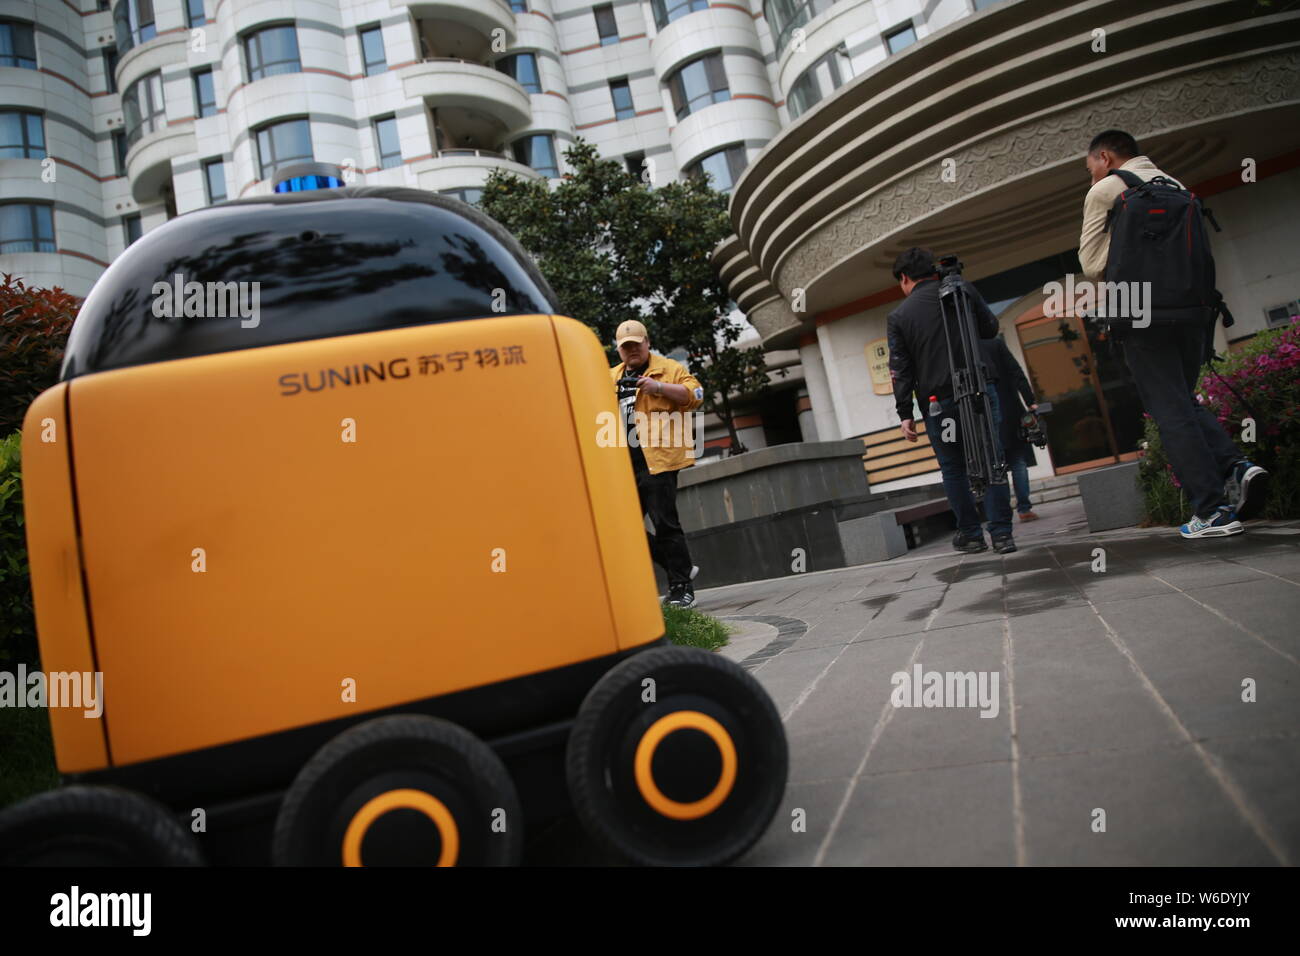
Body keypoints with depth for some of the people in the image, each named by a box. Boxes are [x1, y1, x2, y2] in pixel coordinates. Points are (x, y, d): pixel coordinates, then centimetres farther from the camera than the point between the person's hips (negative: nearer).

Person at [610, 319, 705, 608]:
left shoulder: (668, 368, 4)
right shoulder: (611, 377, 23)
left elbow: (694, 394, -7)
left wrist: (658, 387, -19)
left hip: (656, 458, -7)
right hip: (624, 466, 7)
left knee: (664, 523, -8)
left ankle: (681, 586, 3)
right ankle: (680, 567, 18)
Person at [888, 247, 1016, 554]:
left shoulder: (898, 316, 3)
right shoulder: (962, 289, 5)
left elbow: (900, 370, -1)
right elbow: (990, 328, 12)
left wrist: (904, 413, 0)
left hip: (938, 402, -1)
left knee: (953, 469, 10)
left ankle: (970, 535, 15)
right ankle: (1001, 534, 1)